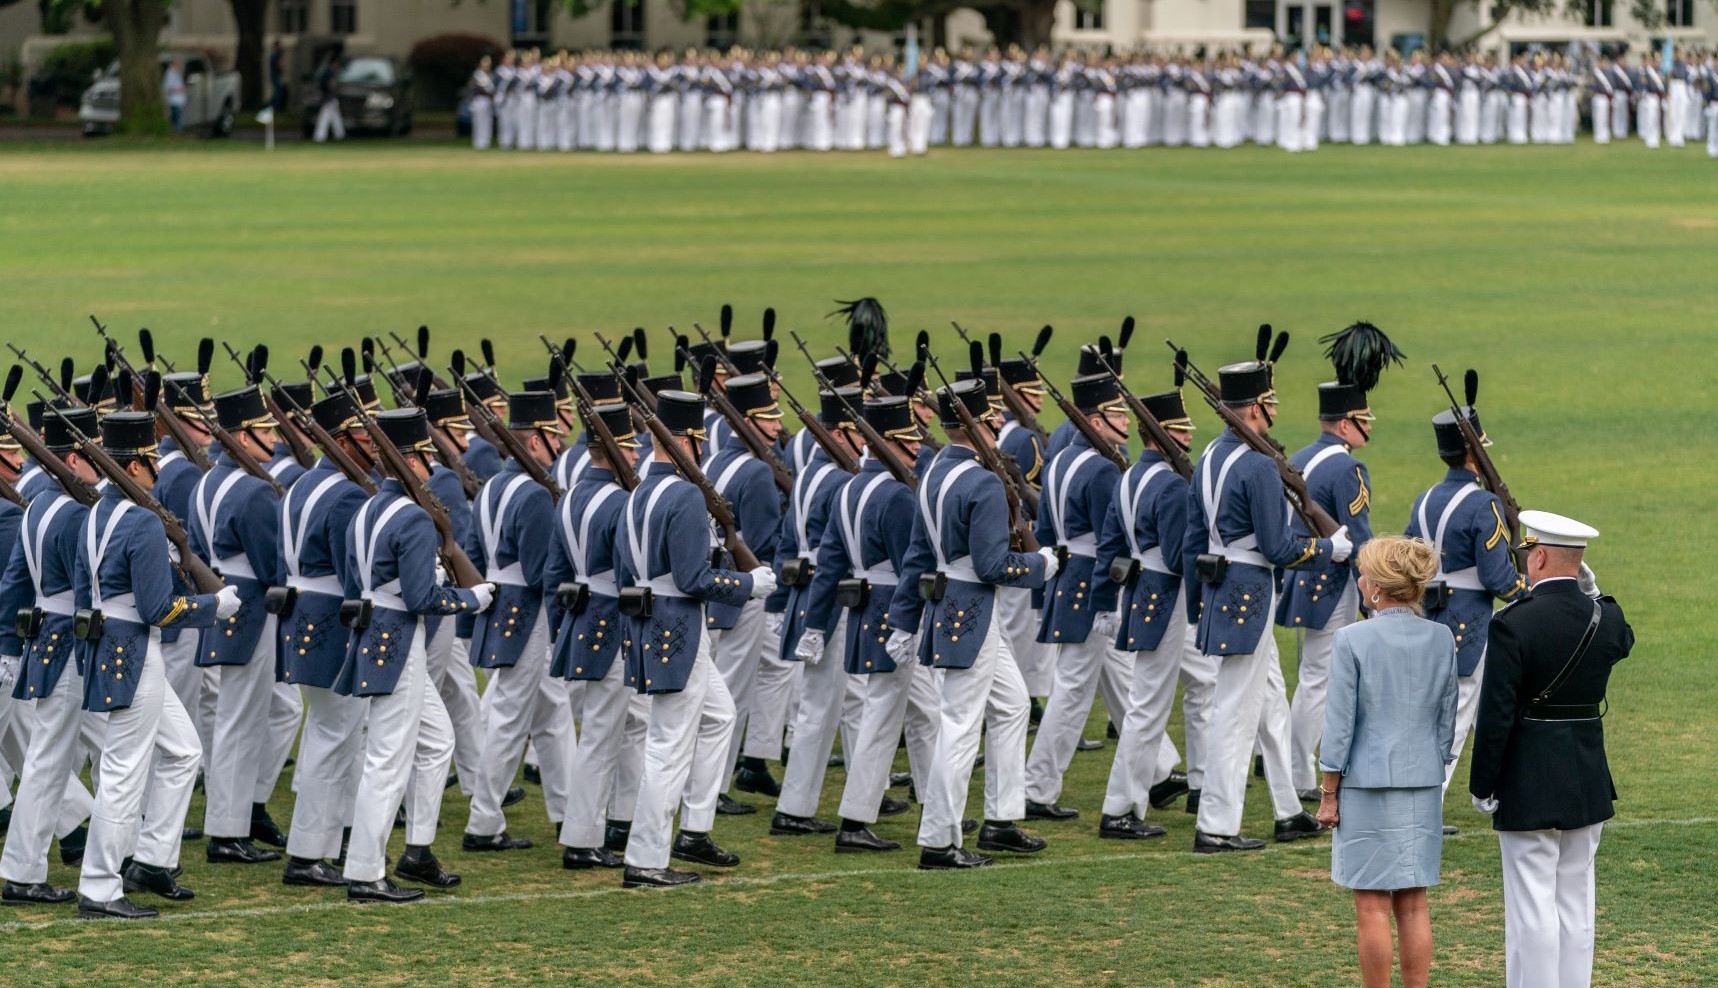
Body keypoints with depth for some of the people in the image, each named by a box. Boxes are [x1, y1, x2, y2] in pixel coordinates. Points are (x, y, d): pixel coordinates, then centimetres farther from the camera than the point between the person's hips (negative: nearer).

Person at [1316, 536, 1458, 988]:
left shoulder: (1352, 640, -13)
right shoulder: (1441, 640, 1)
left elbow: (1340, 725, -10)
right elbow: (1446, 721, 8)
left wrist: (1329, 794, -3)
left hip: (1367, 785, -5)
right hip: (1423, 785, 5)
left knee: (1372, 905, 1)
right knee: (1413, 903, 10)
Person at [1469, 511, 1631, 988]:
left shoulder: (1513, 624, -17)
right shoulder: (1605, 619, -1)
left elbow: (1496, 715, -17)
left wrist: (1482, 787, -8)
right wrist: (1592, 592, 14)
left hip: (1529, 786, -6)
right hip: (1589, 783, 6)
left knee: (1532, 908, -2)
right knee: (1575, 905, 13)